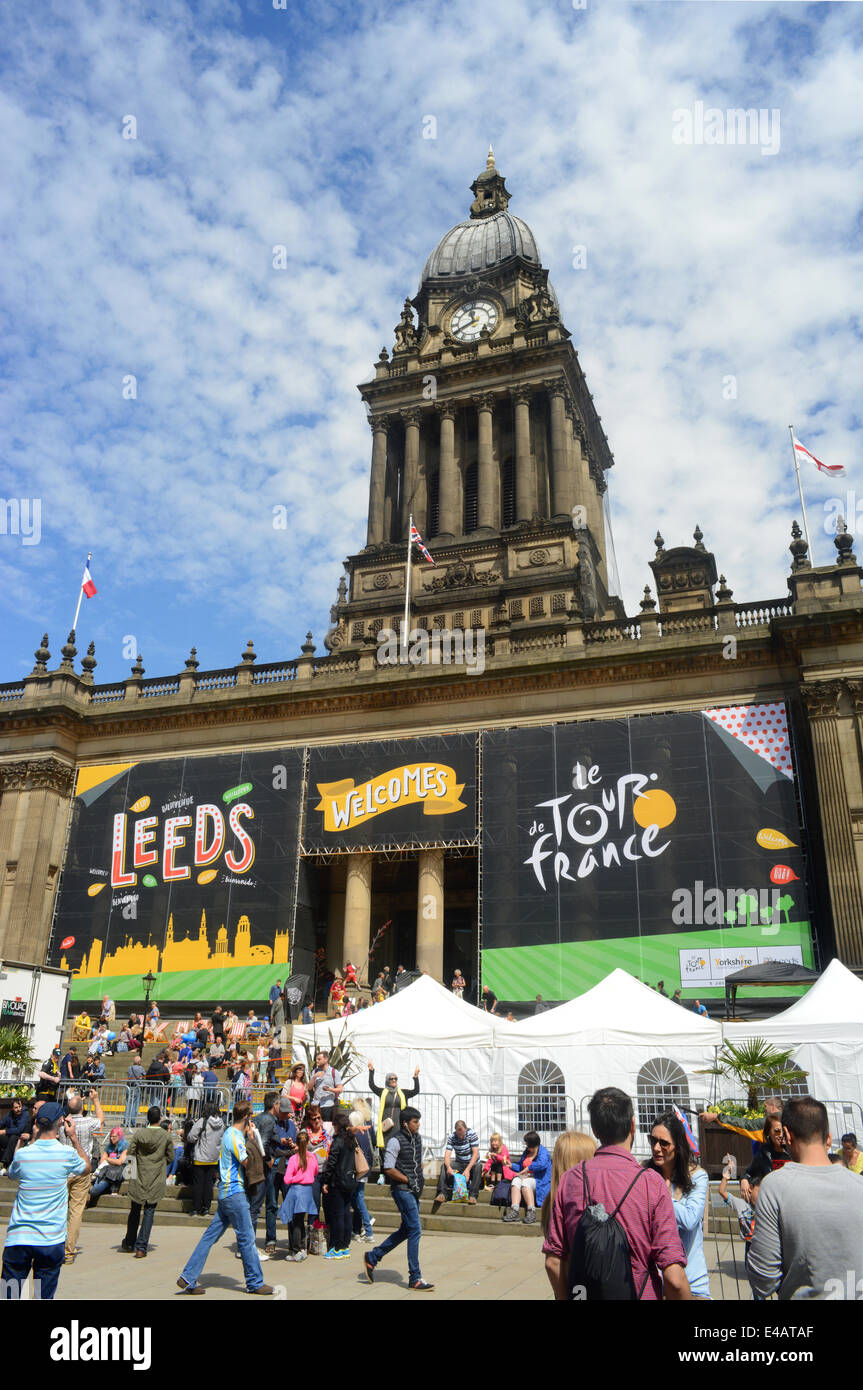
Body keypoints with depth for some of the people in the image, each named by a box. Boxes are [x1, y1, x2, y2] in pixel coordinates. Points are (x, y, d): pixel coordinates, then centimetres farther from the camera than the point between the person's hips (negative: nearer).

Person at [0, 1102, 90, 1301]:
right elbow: (87, 1167, 13)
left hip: (18, 1239, 1)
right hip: (52, 1240, -1)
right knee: (44, 1295, 9)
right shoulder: (67, 1153, -9)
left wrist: (33, 1139, 15)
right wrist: (73, 1137, 11)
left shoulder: (22, 1154, -7)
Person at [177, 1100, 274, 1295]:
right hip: (234, 1193, -10)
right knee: (246, 1237, 0)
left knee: (211, 1235, 10)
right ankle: (255, 1282, 9)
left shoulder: (229, 1133, 13)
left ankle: (188, 1279, 11)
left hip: (226, 1191, 10)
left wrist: (247, 1135, 8)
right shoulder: (235, 1137, -18)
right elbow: (248, 1164, -14)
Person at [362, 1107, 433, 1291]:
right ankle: (415, 1279, -1)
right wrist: (409, 1181, -13)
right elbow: (388, 1169, -16)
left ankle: (372, 1257, 28)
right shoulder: (395, 1141, -14)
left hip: (414, 1192, 9)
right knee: (415, 1231, -9)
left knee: (406, 1230, 15)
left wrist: (419, 1181, 8)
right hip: (402, 1190, -9)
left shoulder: (417, 1139, 11)